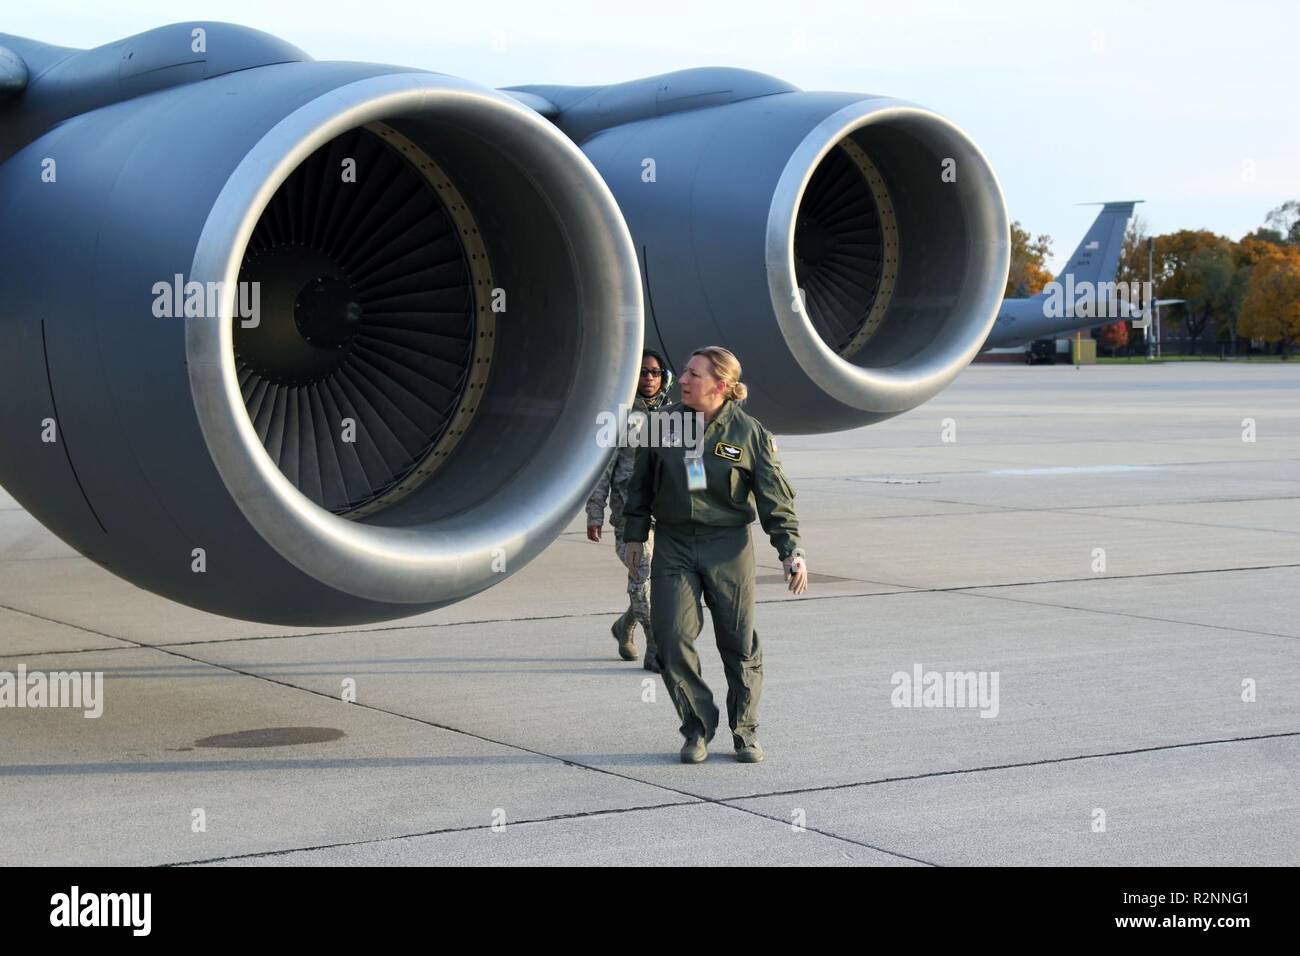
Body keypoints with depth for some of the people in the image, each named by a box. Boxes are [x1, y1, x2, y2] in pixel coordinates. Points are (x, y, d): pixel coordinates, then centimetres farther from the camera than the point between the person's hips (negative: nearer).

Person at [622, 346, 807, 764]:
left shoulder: (749, 433, -4)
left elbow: (775, 498, -2)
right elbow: (641, 483, 16)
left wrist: (791, 551, -8)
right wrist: (635, 534, 16)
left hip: (729, 547, -2)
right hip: (673, 546, 2)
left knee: (739, 642, 3)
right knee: (673, 640, -7)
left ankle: (745, 731, 21)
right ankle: (697, 729, 9)